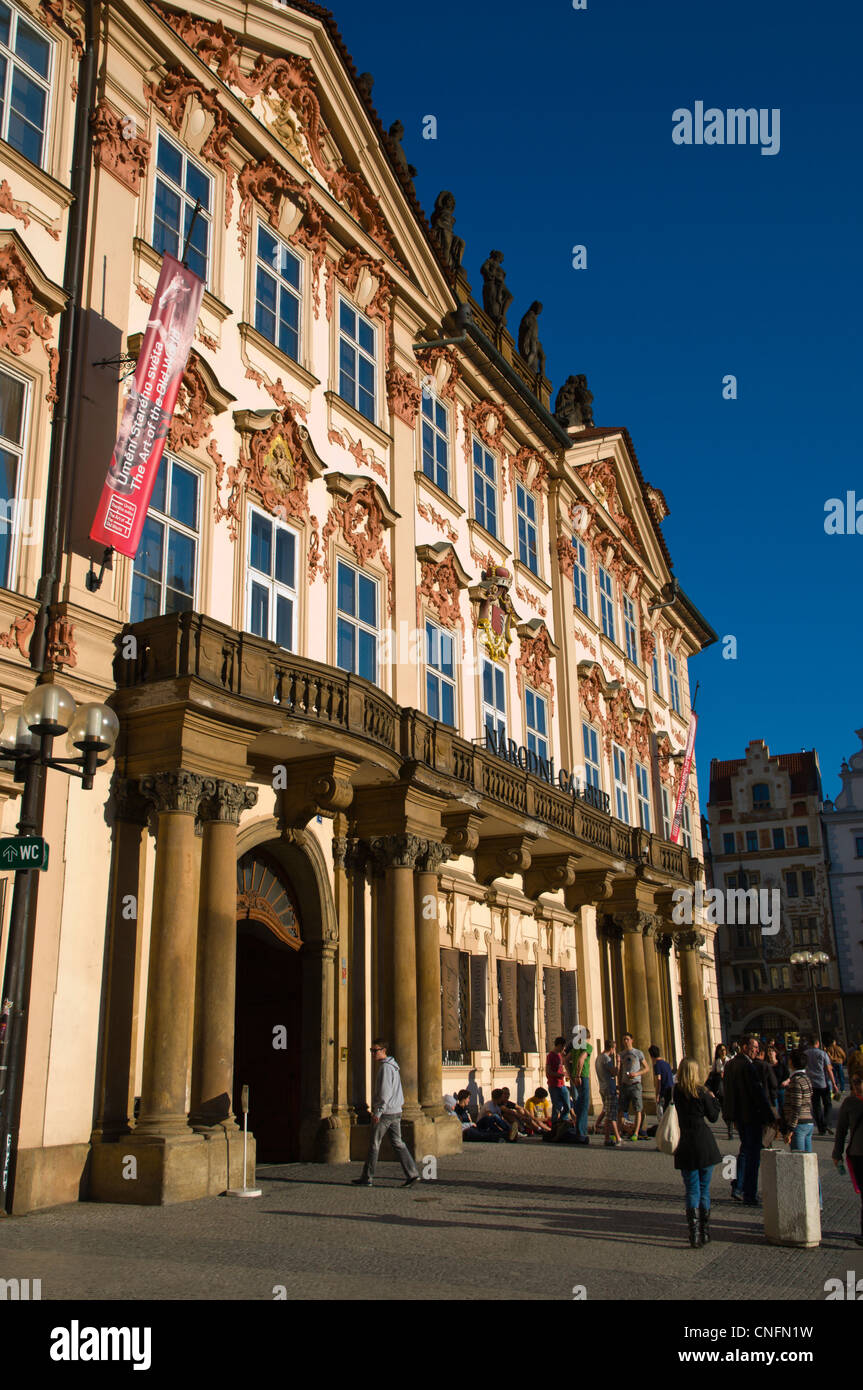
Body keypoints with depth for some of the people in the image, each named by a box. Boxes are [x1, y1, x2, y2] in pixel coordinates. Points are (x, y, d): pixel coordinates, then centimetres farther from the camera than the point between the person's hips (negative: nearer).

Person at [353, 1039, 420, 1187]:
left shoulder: (385, 1067, -14)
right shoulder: (394, 1066, 16)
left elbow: (385, 1092, -21)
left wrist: (378, 1112, -21)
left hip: (385, 1112, -9)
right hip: (396, 1111, 9)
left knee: (374, 1144, 1)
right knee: (398, 1143, 8)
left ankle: (367, 1178, 8)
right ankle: (412, 1174, 1)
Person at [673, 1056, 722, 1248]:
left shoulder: (677, 1092, -1)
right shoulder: (701, 1092, -9)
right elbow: (713, 1117, 0)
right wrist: (713, 1099, 15)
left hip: (686, 1146, 1)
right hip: (705, 1145, -1)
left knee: (692, 1191, 4)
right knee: (704, 1190, 10)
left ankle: (694, 1234, -4)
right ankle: (705, 1233, 16)